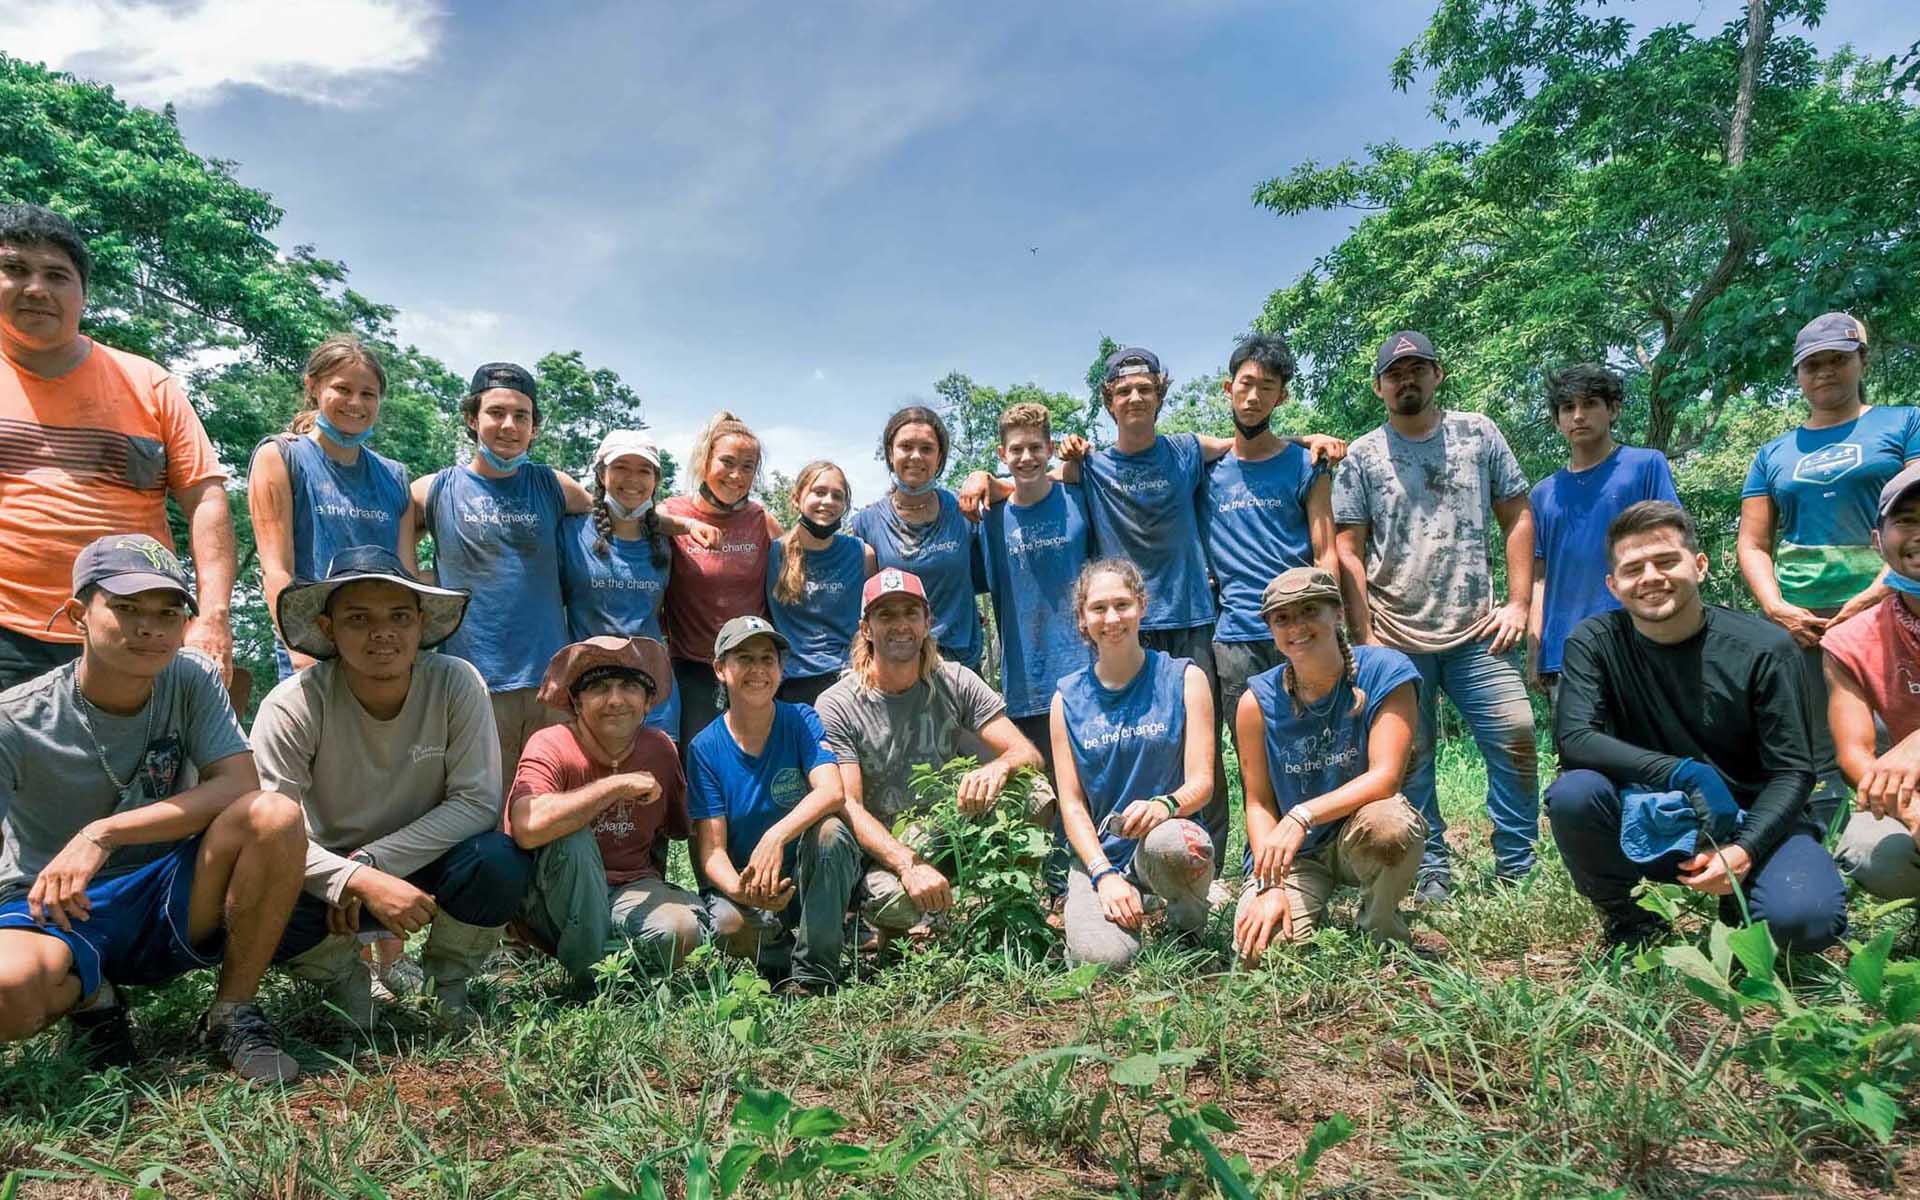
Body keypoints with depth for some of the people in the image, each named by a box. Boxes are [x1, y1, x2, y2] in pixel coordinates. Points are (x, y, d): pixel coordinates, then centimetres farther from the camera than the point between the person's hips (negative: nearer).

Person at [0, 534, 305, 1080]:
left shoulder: (192, 681, -7)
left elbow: (241, 788, -18)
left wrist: (103, 834, -25)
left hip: (172, 904, 2)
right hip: (54, 914, -1)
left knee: (274, 815, -29)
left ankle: (233, 1010, -9)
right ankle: (91, 998, 2)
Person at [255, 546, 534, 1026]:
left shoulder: (457, 684, -19)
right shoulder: (293, 705, -21)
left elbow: (478, 801, -20)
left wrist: (371, 860, -26)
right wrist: (361, 881, -37)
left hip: (424, 866, 0)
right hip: (333, 872, 0)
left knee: (501, 859, -31)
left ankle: (446, 981, 2)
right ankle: (343, 979, 5)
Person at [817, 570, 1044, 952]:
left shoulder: (955, 683, -1)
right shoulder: (837, 705, -9)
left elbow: (1029, 755, -7)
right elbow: (849, 806, -16)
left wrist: (998, 767, -33)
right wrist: (909, 864, -33)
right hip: (882, 853, -2)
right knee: (891, 897, -37)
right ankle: (890, 934, 1)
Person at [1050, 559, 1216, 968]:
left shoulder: (1184, 678, 3)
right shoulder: (1068, 697, 6)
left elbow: (1202, 781, -4)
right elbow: (1071, 802, 3)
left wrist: (1165, 805, -27)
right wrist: (1104, 875, -13)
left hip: (1169, 837, 0)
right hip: (1099, 854, 1)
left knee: (1167, 840, -38)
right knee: (1102, 956, -28)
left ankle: (1189, 919, -4)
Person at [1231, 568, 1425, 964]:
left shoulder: (1385, 672, -13)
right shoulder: (1258, 701, -8)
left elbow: (1386, 776, -21)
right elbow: (1259, 802, -4)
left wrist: (1302, 816, -32)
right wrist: (1270, 887, -16)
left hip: (1361, 840, -1)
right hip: (1292, 855, 2)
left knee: (1389, 823, -37)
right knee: (1260, 950, -23)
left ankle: (1381, 932, -5)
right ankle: (1312, 912, 16)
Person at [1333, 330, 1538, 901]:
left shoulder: (1478, 434, 9)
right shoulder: (1362, 457, 4)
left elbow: (1517, 517, 10)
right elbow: (1347, 550, 1)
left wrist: (1518, 603, 1)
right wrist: (1364, 636, -5)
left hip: (1477, 631, 1)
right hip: (1396, 638, -1)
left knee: (1516, 736, -6)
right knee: (1408, 758, 3)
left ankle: (1518, 869, 11)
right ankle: (1432, 875, 17)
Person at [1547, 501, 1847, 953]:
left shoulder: (1763, 647, -9)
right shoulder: (1594, 642, -8)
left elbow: (1792, 772, -9)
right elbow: (1573, 738, -21)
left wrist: (1746, 850, -25)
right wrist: (1683, 773, -30)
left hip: (1751, 822, 0)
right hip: (1647, 825, 1)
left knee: (1804, 920, -30)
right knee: (1571, 794, -30)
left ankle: (1739, 903, 10)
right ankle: (1625, 921, -1)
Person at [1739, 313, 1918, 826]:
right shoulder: (1774, 453, 18)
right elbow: (1752, 543, 13)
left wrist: (1876, 594, -15)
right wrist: (1776, 608, -4)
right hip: (1798, 622, 3)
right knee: (1816, 760, 3)